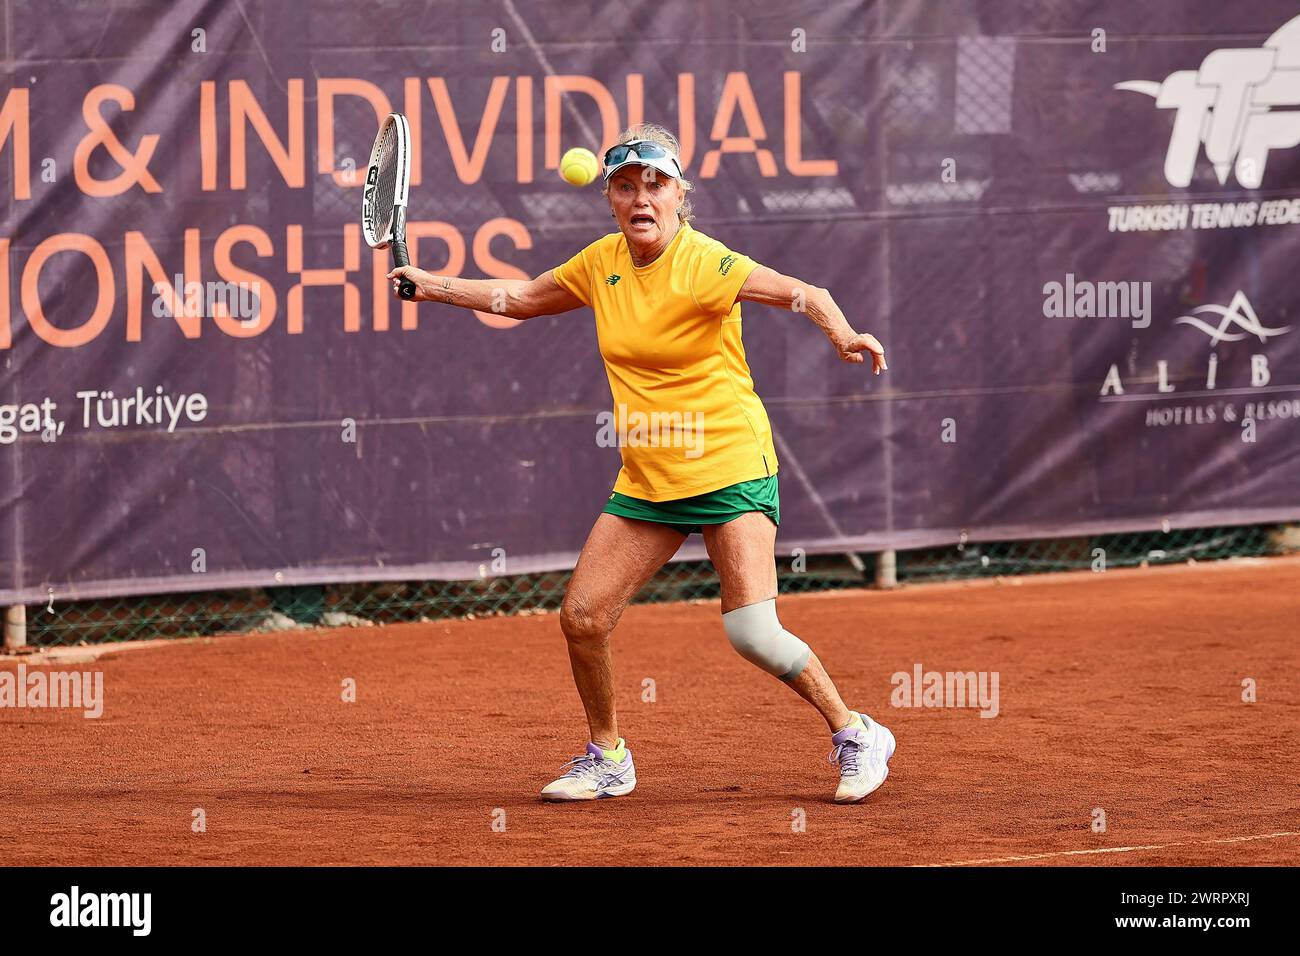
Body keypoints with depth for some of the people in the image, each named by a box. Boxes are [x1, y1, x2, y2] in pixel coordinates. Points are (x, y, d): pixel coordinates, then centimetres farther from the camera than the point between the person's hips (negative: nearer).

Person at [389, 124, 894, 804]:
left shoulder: (701, 263, -17)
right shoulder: (603, 262, 4)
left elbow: (803, 293, -28)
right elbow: (525, 298, 21)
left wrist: (843, 336, -47)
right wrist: (434, 287, 16)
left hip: (729, 464, -6)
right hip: (646, 478, 6)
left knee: (752, 632, -17)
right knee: (582, 615, -1)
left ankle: (856, 736, 2)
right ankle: (605, 758, 20)